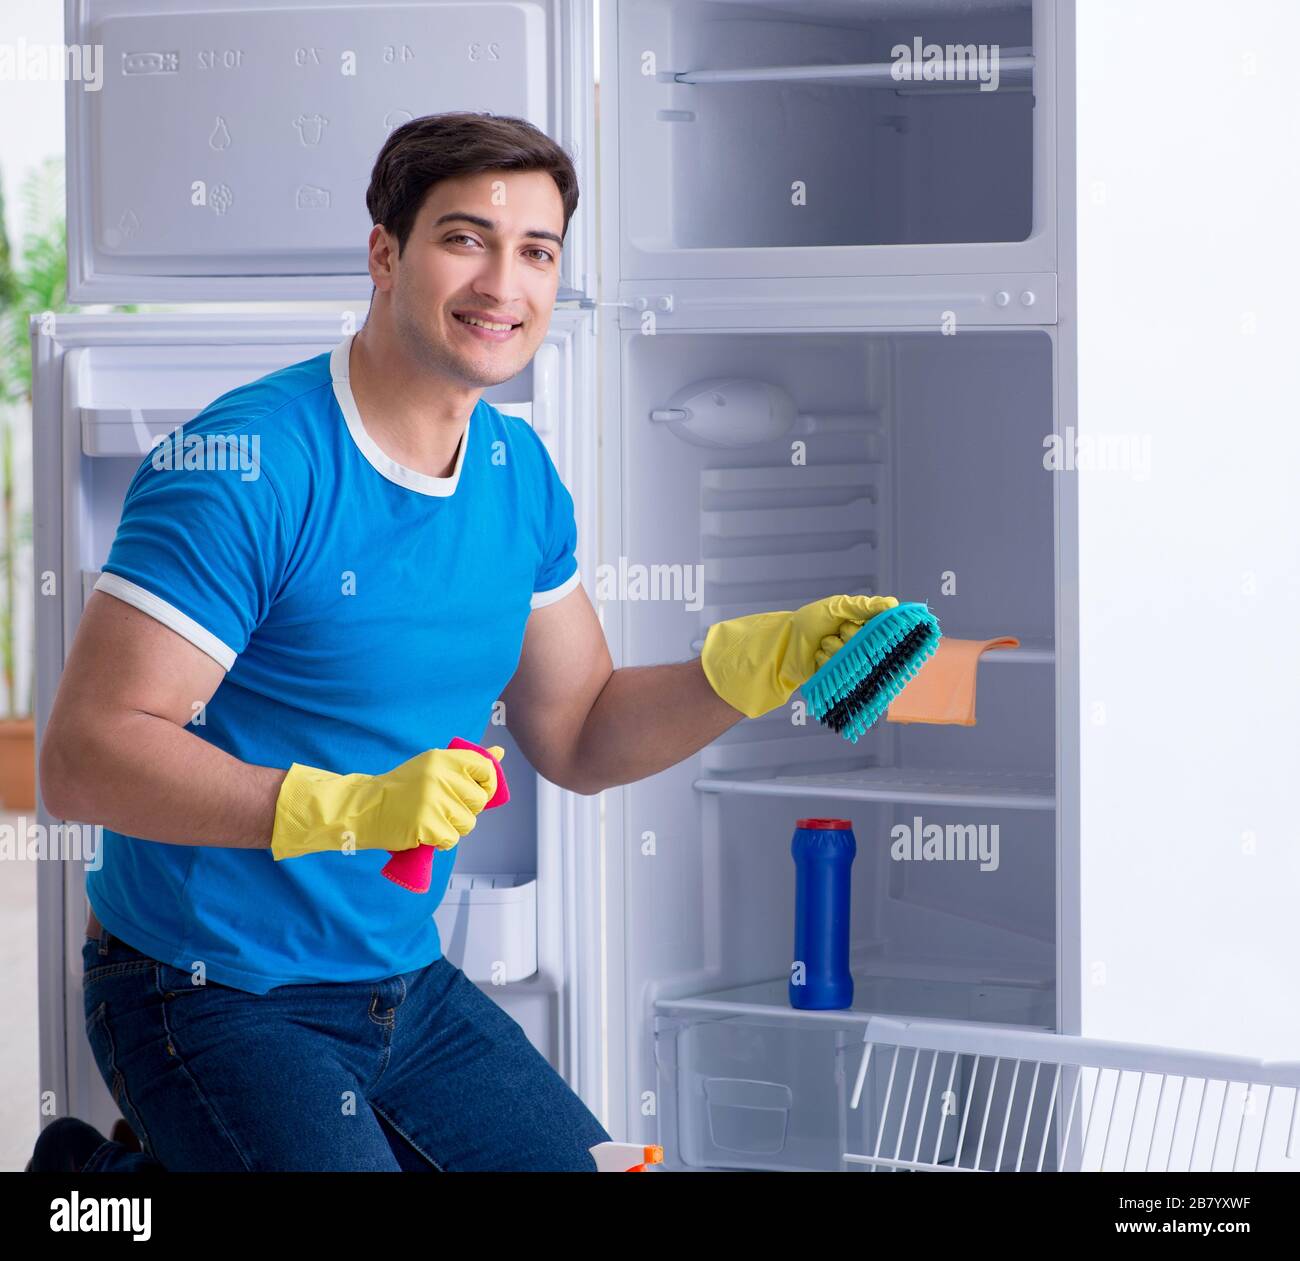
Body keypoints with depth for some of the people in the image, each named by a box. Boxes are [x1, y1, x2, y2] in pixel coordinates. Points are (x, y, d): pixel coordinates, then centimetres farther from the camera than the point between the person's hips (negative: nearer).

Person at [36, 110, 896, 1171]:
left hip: (409, 988, 8)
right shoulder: (243, 465, -20)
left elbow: (577, 737, 13)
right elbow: (83, 760, -25)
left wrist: (763, 662, -3)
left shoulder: (519, 475, 5)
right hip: (214, 997, -8)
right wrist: (353, 809, -34)